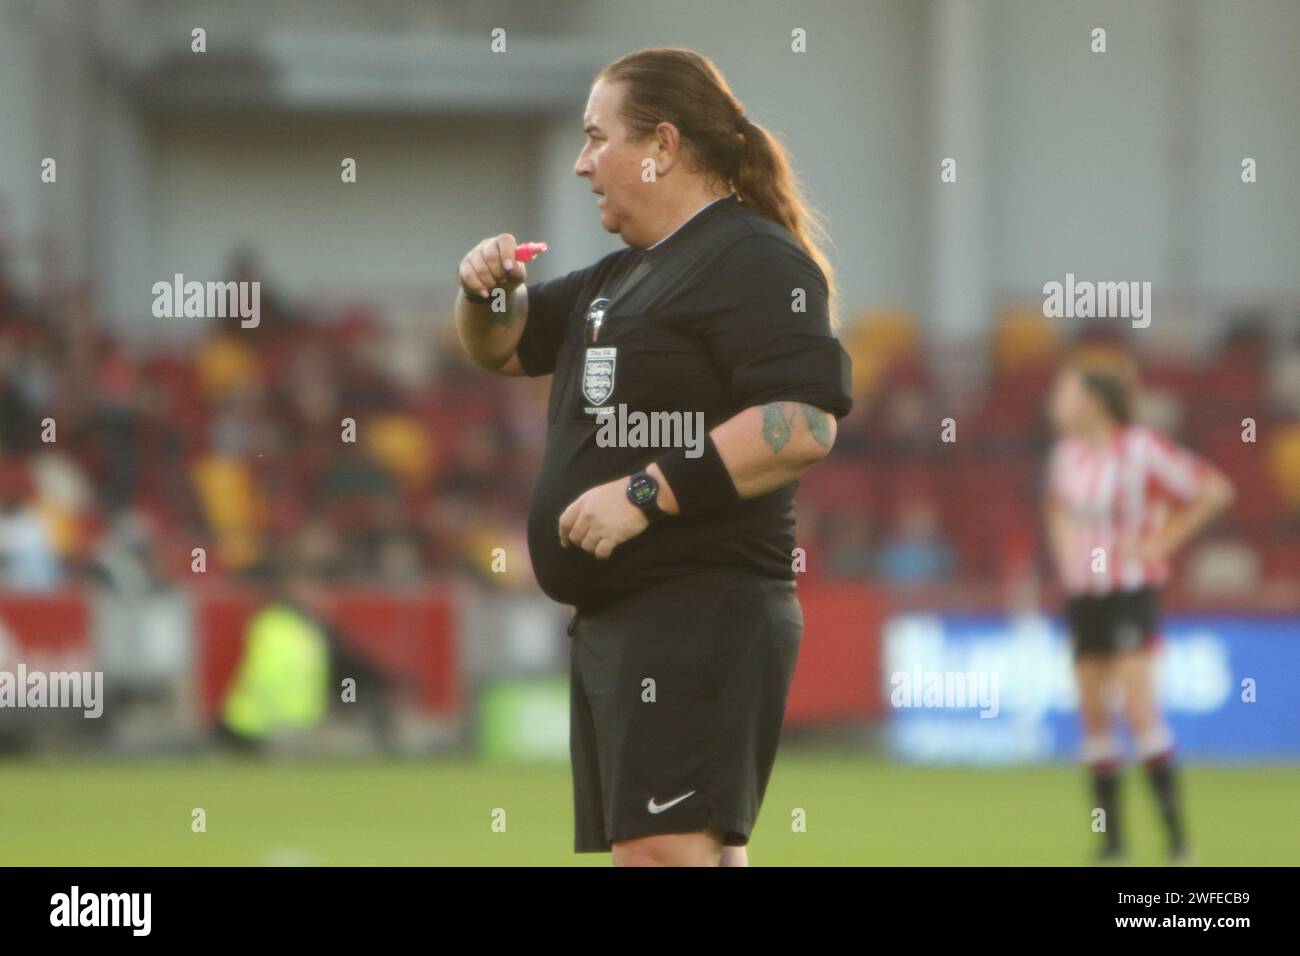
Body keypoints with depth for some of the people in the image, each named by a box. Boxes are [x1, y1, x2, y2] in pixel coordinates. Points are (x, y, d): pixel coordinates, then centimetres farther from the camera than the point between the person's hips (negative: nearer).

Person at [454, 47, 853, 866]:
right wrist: (489, 294, 9)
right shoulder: (626, 276, 22)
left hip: (697, 614, -11)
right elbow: (504, 350, 33)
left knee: (666, 847, -19)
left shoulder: (751, 262, -10)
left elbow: (803, 425, -23)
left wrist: (647, 494, -26)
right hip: (614, 617, 11)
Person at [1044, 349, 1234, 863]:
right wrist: (1063, 547, 13)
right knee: (1092, 710, 3)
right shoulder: (1068, 453, 9)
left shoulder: (1142, 449, -12)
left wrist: (1161, 542, -12)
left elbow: (1215, 490, -11)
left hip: (1131, 593, -7)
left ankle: (1175, 830, -12)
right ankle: (1112, 835, 8)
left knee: (1139, 705, -15)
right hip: (1082, 593, 7)